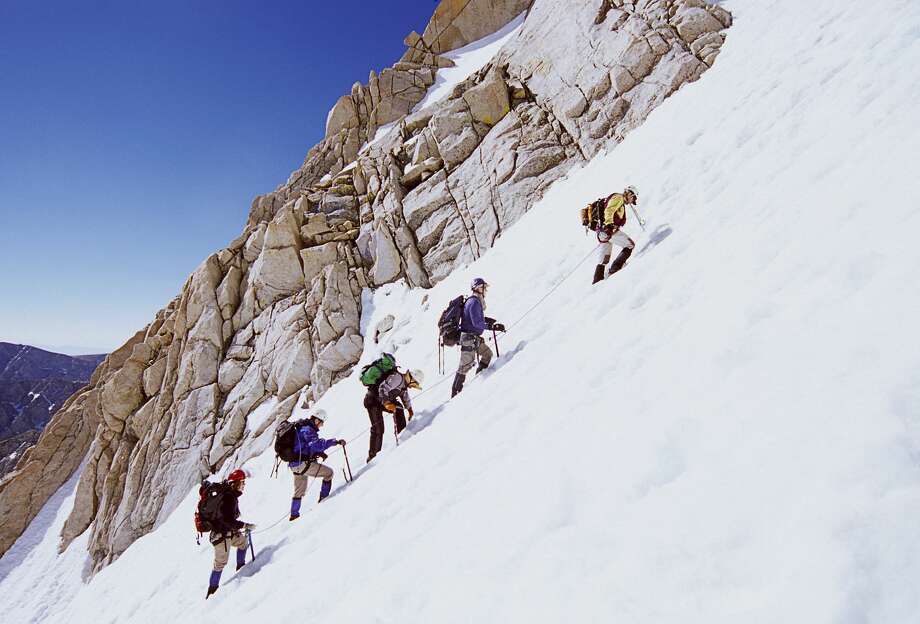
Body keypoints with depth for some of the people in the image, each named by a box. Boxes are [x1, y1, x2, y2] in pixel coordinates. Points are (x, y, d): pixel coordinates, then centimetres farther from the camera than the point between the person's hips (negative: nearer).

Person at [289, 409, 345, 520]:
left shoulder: (301, 427, 16)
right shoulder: (307, 430, -17)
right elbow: (316, 444, -31)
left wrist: (319, 453, 9)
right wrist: (335, 442, -30)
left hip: (294, 464, 10)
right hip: (303, 464, -10)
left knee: (299, 490, 25)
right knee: (328, 472, 0)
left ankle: (294, 514, 32)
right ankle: (323, 498, 6)